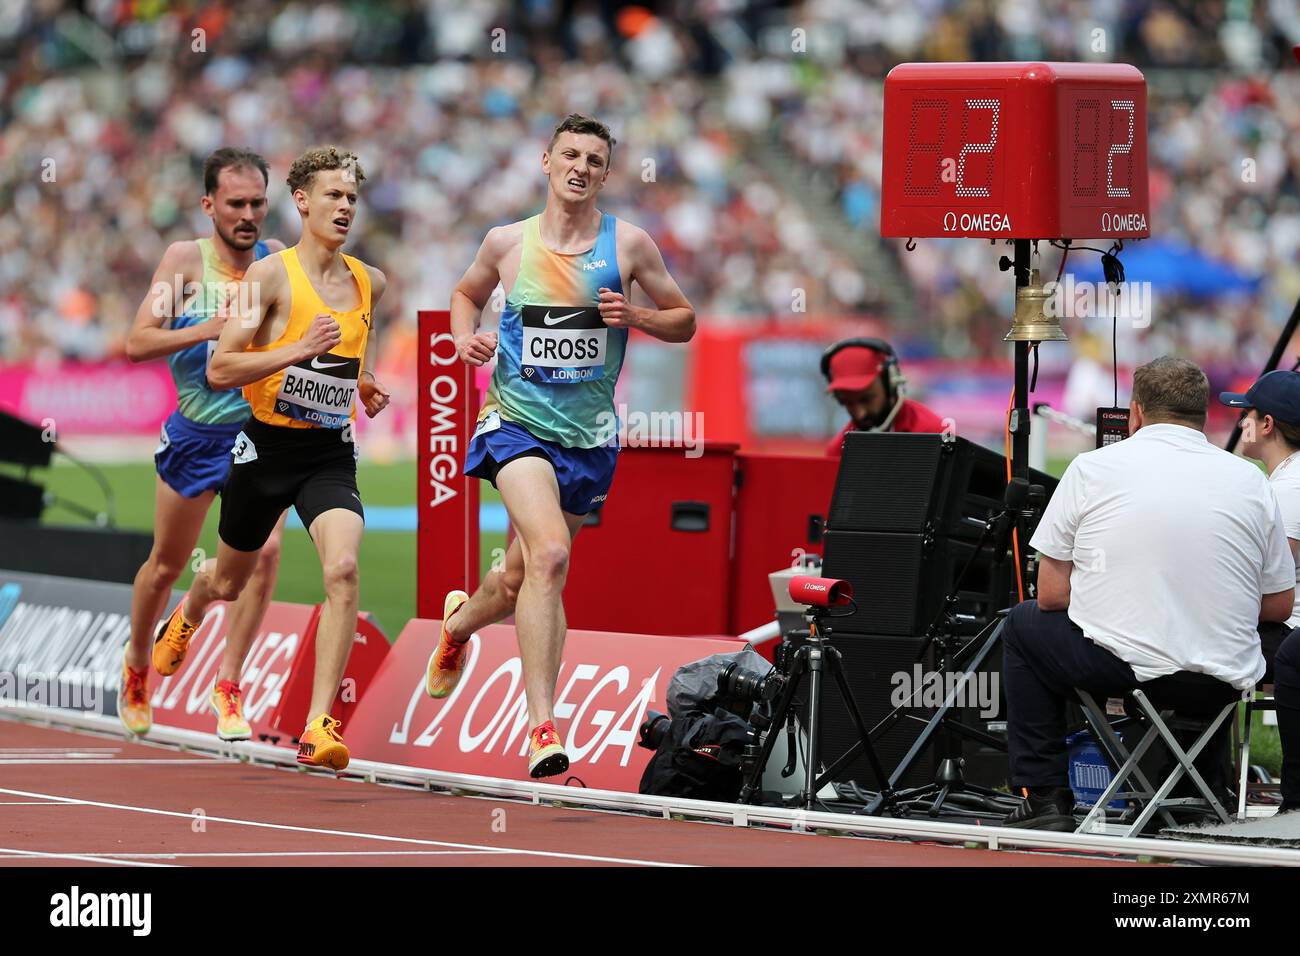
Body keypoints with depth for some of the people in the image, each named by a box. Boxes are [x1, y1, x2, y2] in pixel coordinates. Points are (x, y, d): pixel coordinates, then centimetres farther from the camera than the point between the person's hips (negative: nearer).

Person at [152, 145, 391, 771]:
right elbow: (219, 371, -17)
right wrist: (300, 350, -28)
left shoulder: (369, 283, 4)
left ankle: (319, 726, -25)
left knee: (343, 569, -24)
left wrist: (368, 387, 7)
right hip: (267, 444, -2)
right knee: (229, 581, 20)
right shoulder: (270, 275, -12)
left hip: (331, 451, 2)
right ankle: (186, 617, 60)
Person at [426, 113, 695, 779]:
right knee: (550, 555, -27)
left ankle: (460, 622, 52)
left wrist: (634, 316, -13)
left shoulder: (627, 244, -1)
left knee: (521, 581, 14)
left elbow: (684, 321, 7)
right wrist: (465, 338, 0)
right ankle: (543, 728, -26)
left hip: (589, 438, 3)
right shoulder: (507, 243, 1)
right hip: (518, 423, -2)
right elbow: (467, 293, 21)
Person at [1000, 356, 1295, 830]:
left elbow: (1052, 595, 1)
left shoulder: (1093, 467, 0)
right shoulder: (1250, 480, 6)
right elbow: (1279, 607, 10)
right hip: (1224, 680, 3)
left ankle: (1045, 797, 19)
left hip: (1123, 666, -3)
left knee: (1024, 625, 26)